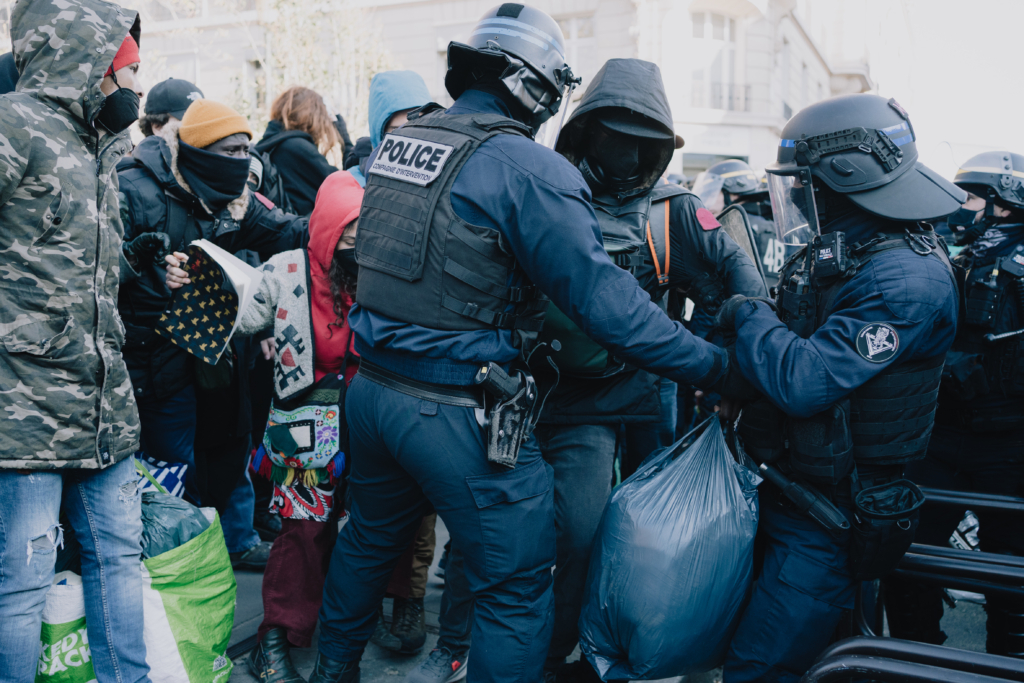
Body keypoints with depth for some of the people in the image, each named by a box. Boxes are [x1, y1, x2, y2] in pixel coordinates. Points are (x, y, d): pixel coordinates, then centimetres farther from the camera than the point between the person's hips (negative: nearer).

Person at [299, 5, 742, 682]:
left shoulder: (396, 143, 6)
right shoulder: (529, 169, -17)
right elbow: (607, 303, -19)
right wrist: (717, 364, -12)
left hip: (373, 390, 8)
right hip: (461, 416, -8)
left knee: (371, 538, 30)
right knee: (517, 587, 8)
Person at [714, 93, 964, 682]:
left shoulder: (905, 280, -23)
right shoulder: (838, 255, 9)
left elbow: (804, 382, -30)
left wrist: (747, 316, -13)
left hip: (827, 527, -9)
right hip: (784, 493, 9)